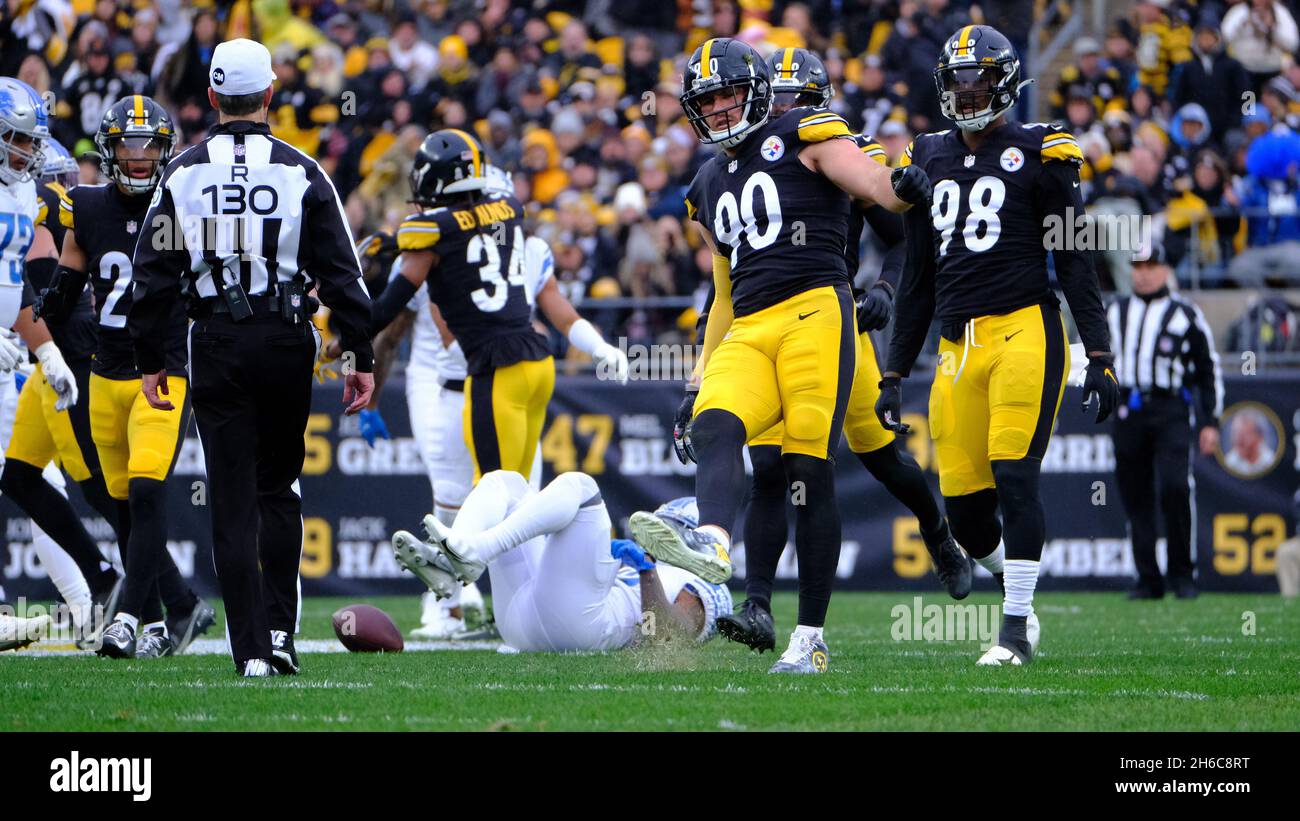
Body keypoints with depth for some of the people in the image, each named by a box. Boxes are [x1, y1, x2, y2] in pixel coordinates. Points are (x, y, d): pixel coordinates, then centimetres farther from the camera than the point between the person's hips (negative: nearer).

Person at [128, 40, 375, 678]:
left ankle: (251, 649, -4)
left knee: (233, 501, 2)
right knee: (278, 488, 17)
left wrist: (150, 359, 11)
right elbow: (341, 273, -2)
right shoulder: (301, 174, -1)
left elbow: (154, 276, 3)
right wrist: (359, 356, 4)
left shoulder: (182, 175, 1)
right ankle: (279, 632, 10)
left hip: (216, 343, 0)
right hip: (286, 338, 0)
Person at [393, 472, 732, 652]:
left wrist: (648, 568, -13)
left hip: (576, 617, -7)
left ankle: (473, 551, -39)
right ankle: (445, 563, -26)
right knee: (505, 483, 8)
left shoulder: (697, 592, 21)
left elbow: (666, 636, -3)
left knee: (576, 485, -17)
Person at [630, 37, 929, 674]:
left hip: (814, 311, -6)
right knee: (713, 428, -25)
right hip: (747, 332, 6)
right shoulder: (709, 190, 25)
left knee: (808, 471, -9)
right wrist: (698, 383, 25)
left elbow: (873, 184, -9)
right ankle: (712, 544, -53)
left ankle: (811, 639, -6)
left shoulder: (804, 138, 5)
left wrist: (902, 187, -34)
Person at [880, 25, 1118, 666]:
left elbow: (1075, 264, 0)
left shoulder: (1037, 155, 1)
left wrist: (1099, 357, -6)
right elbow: (917, 281, 21)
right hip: (957, 345, 5)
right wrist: (894, 374, 18)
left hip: (1023, 332, -5)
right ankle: (1018, 589, 24)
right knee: (963, 505, 0)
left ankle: (1017, 627, -5)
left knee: (1014, 478, -12)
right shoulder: (930, 160, 16)